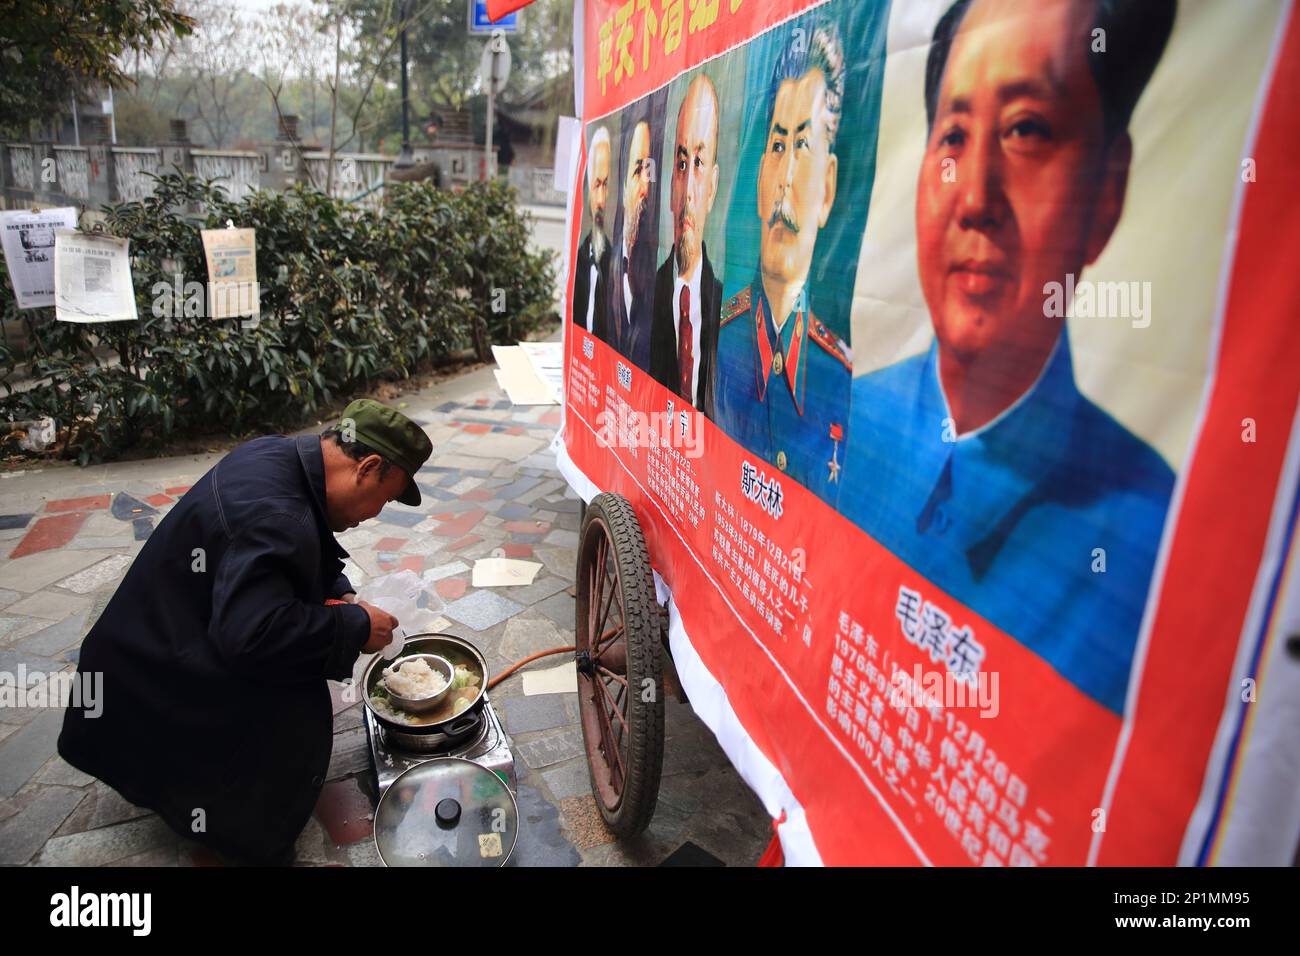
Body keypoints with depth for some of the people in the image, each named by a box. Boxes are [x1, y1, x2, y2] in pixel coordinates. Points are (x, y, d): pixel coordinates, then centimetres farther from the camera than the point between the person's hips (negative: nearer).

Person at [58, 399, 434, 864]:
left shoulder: (277, 456, -6)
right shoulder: (275, 518, -38)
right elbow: (253, 632, -43)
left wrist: (342, 596, -3)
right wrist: (355, 626, -30)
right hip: (166, 681, -10)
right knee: (298, 713, -14)